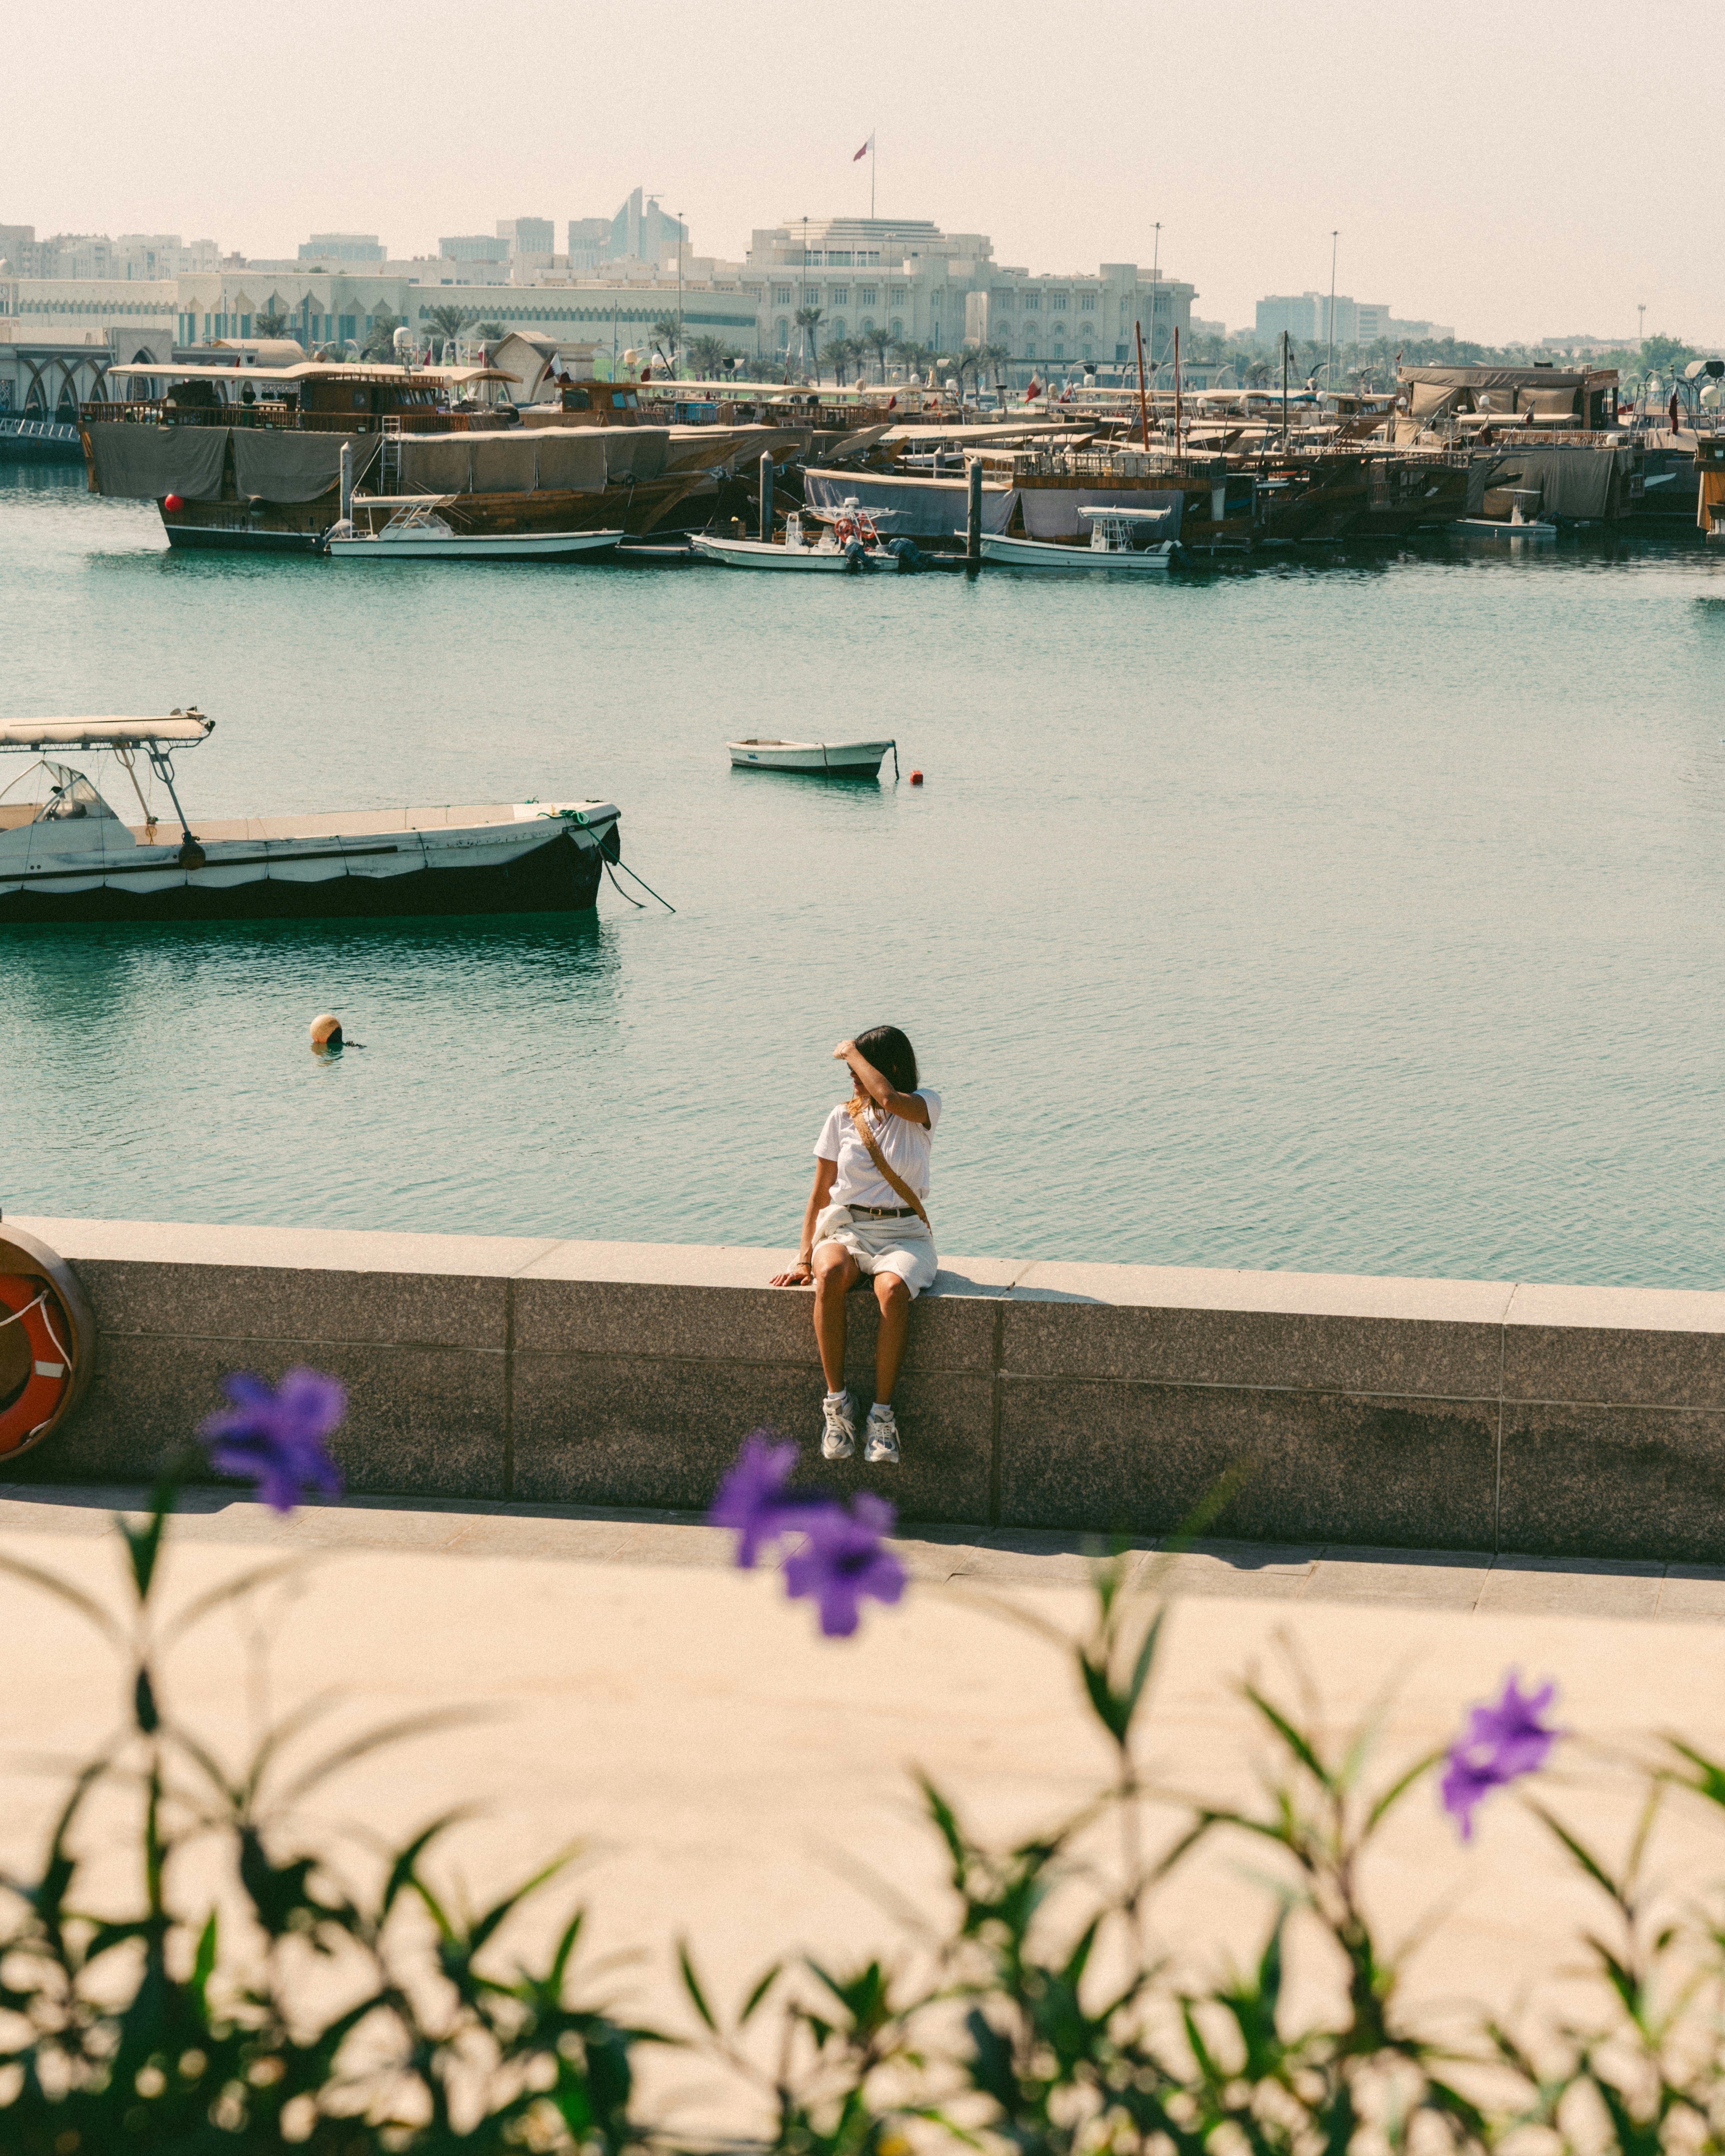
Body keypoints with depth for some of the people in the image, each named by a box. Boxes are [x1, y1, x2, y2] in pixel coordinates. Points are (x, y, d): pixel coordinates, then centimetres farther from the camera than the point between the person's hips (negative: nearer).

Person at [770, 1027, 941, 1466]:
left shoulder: (923, 1109, 1)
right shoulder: (843, 1117, 9)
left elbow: (887, 1098, -24)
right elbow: (820, 1194, 11)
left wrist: (850, 1051, -8)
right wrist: (804, 1258, -1)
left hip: (904, 1235, -2)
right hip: (846, 1228, 2)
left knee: (892, 1289, -38)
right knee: (830, 1276, -37)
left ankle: (882, 1415, -30)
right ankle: (837, 1404, -28)